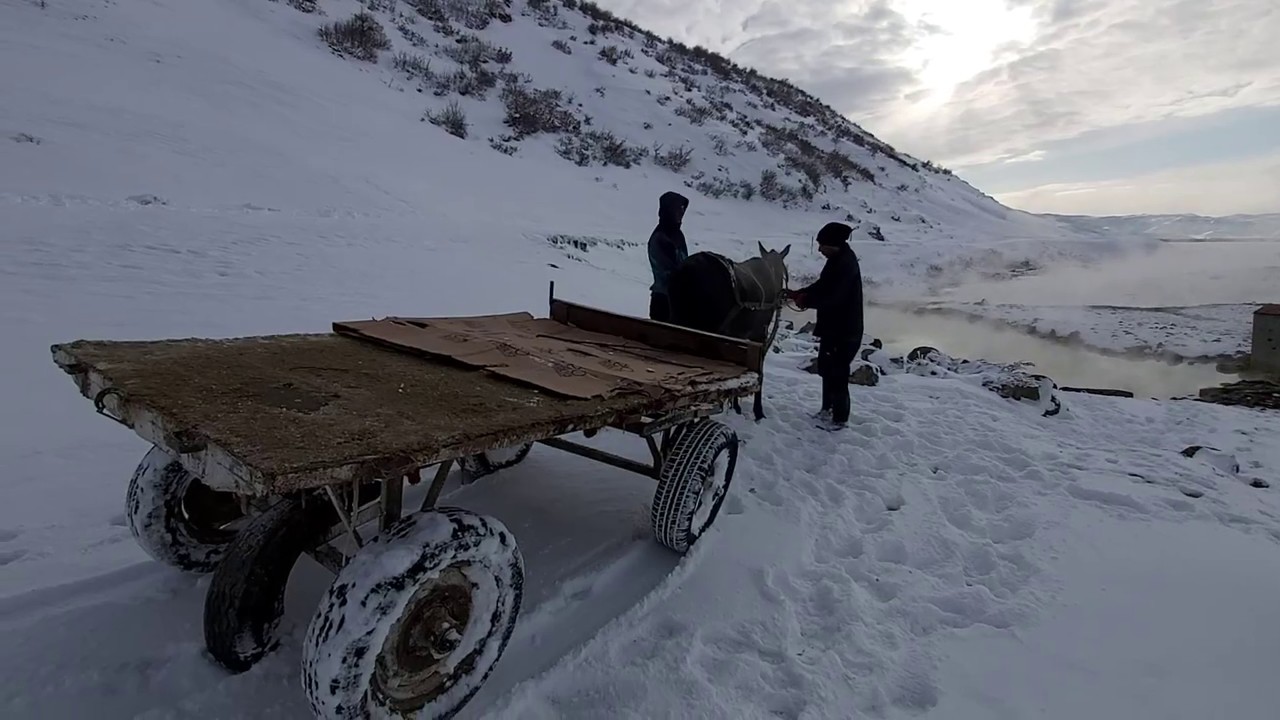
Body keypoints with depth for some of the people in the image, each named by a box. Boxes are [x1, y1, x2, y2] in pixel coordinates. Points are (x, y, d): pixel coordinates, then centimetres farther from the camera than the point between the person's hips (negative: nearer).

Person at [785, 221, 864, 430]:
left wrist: (806, 300, -15)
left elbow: (832, 298, -27)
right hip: (833, 326, 10)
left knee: (837, 373, -2)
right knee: (826, 368, 20)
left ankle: (840, 418, 10)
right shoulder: (838, 260, 9)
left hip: (844, 330, -10)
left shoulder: (846, 264, -22)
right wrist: (799, 293, 5)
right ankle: (828, 409, 34)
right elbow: (822, 285, 17)